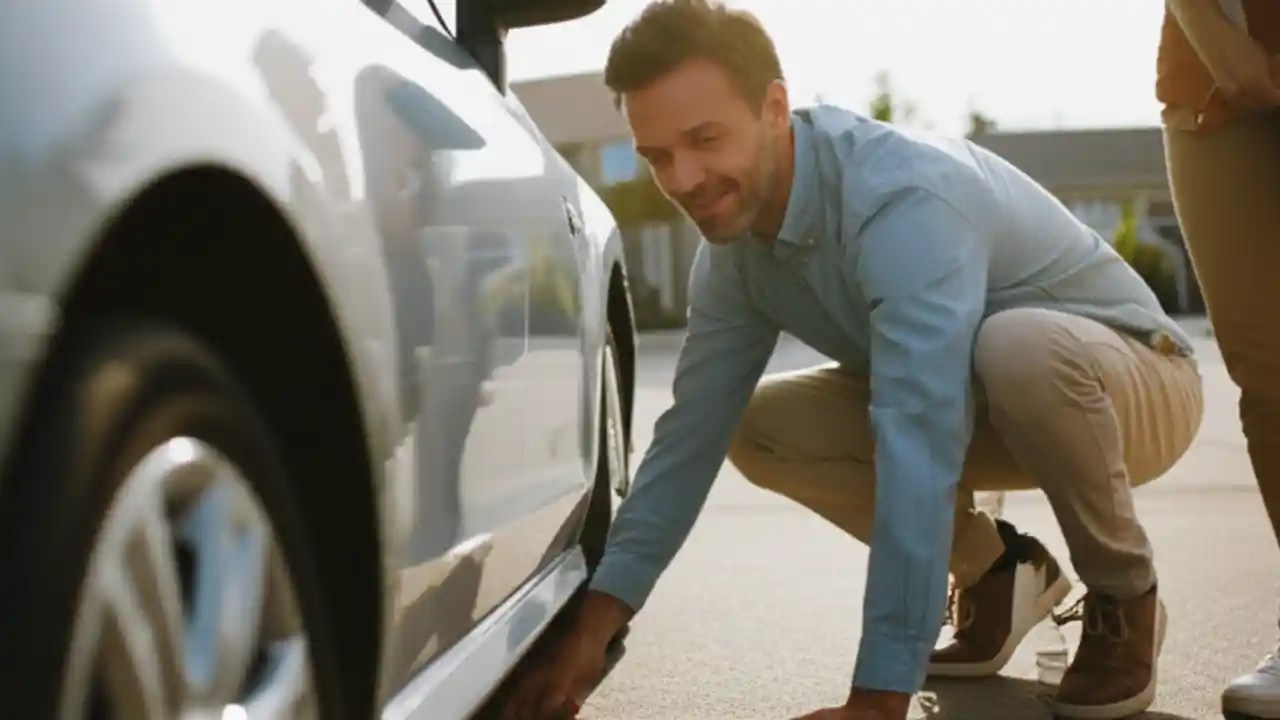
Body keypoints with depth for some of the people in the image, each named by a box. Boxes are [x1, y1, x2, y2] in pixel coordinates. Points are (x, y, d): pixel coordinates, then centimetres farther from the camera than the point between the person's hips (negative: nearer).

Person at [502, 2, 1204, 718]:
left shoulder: (902, 197, -36)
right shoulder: (732, 243, -10)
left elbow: (919, 448, -43)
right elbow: (693, 432, -9)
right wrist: (593, 628, -17)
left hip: (1135, 379, -6)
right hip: (983, 401, 6)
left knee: (1017, 345, -39)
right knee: (755, 427, -10)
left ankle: (1124, 597, -12)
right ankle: (993, 571, 7)